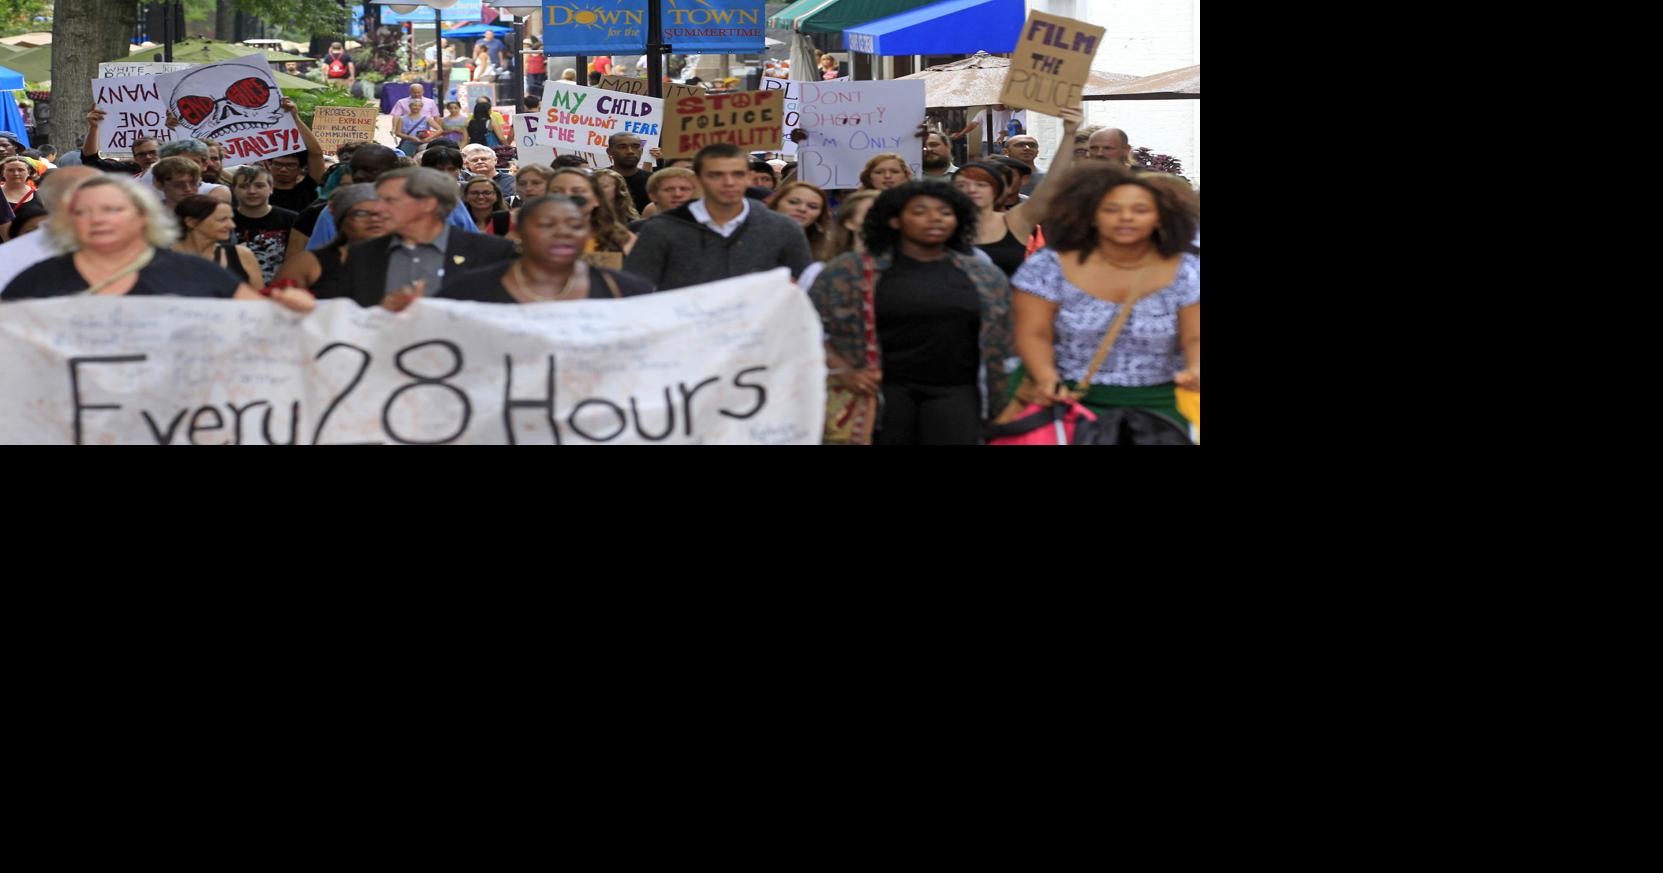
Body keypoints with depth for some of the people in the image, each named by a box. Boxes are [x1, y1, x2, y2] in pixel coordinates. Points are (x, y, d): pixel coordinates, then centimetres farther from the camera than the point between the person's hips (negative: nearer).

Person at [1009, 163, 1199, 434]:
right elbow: (1034, 334, -3)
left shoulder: (1187, 272, 1)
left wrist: (1195, 370, -23)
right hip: (1068, 397, 0)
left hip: (1156, 403, 0)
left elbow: (1195, 338, -1)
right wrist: (1046, 377, -21)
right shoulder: (1049, 266, -1)